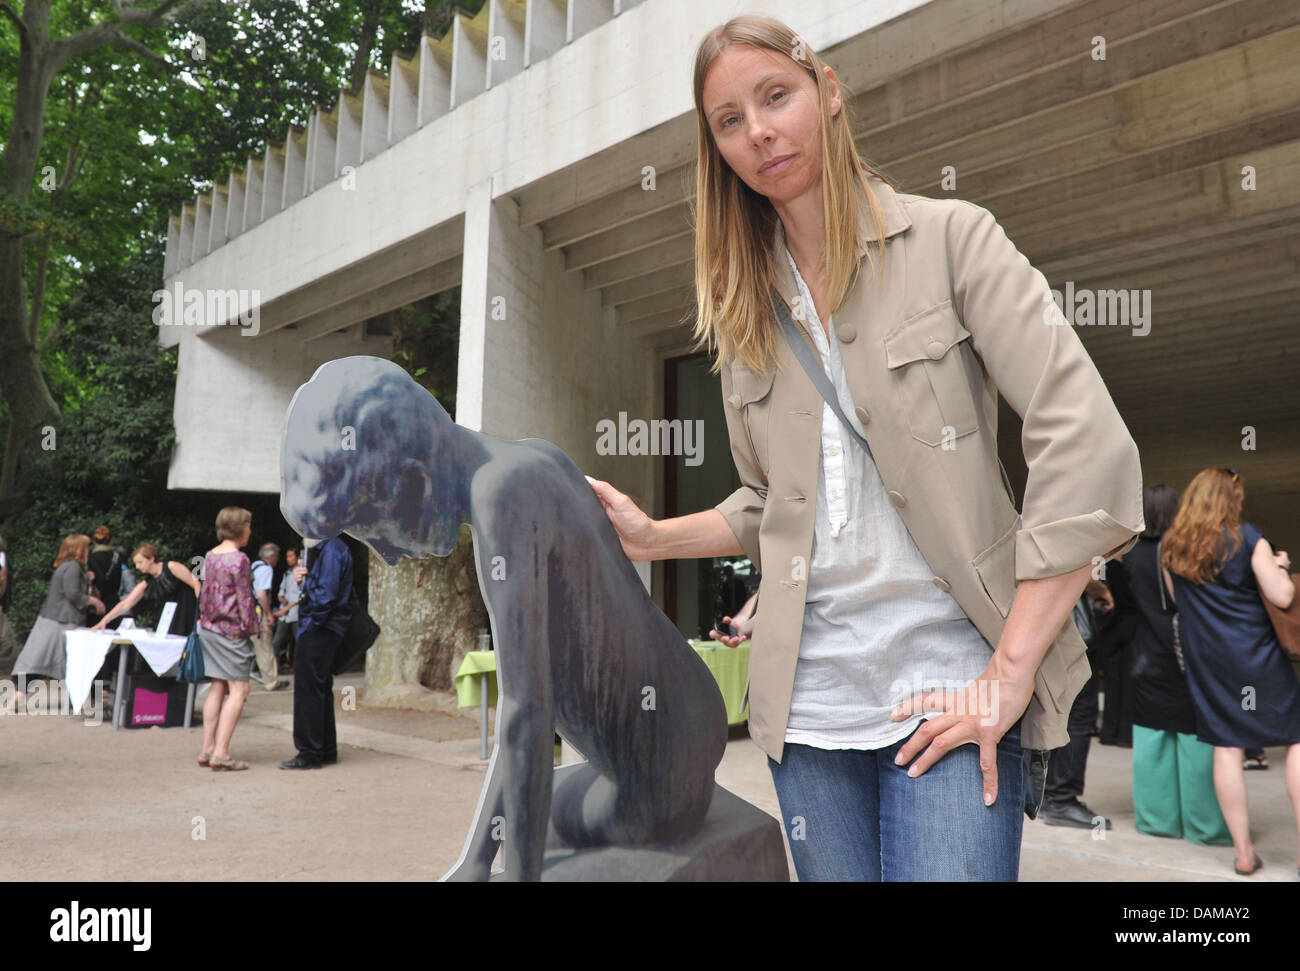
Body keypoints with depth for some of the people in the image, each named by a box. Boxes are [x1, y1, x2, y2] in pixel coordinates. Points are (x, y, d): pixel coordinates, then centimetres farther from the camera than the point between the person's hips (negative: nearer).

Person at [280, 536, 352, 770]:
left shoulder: (332, 549, -15)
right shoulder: (323, 549, 17)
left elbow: (326, 593, -22)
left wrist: (312, 623, -15)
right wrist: (304, 579, 1)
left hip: (320, 630, -10)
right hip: (324, 630, 10)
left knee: (308, 690, -5)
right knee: (321, 690, 15)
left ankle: (310, 754, 1)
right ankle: (326, 750, 23)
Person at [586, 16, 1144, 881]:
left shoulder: (951, 239, -3)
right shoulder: (744, 312, 11)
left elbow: (1090, 451, -12)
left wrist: (1008, 677, -15)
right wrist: (655, 537, 0)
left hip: (949, 695, -4)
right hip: (810, 706, 4)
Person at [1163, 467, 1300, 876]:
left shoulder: (1171, 547, 4)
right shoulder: (1247, 538, -7)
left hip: (1204, 660, 4)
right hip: (1256, 656, -4)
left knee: (1227, 746, 7)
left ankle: (1244, 852, 11)